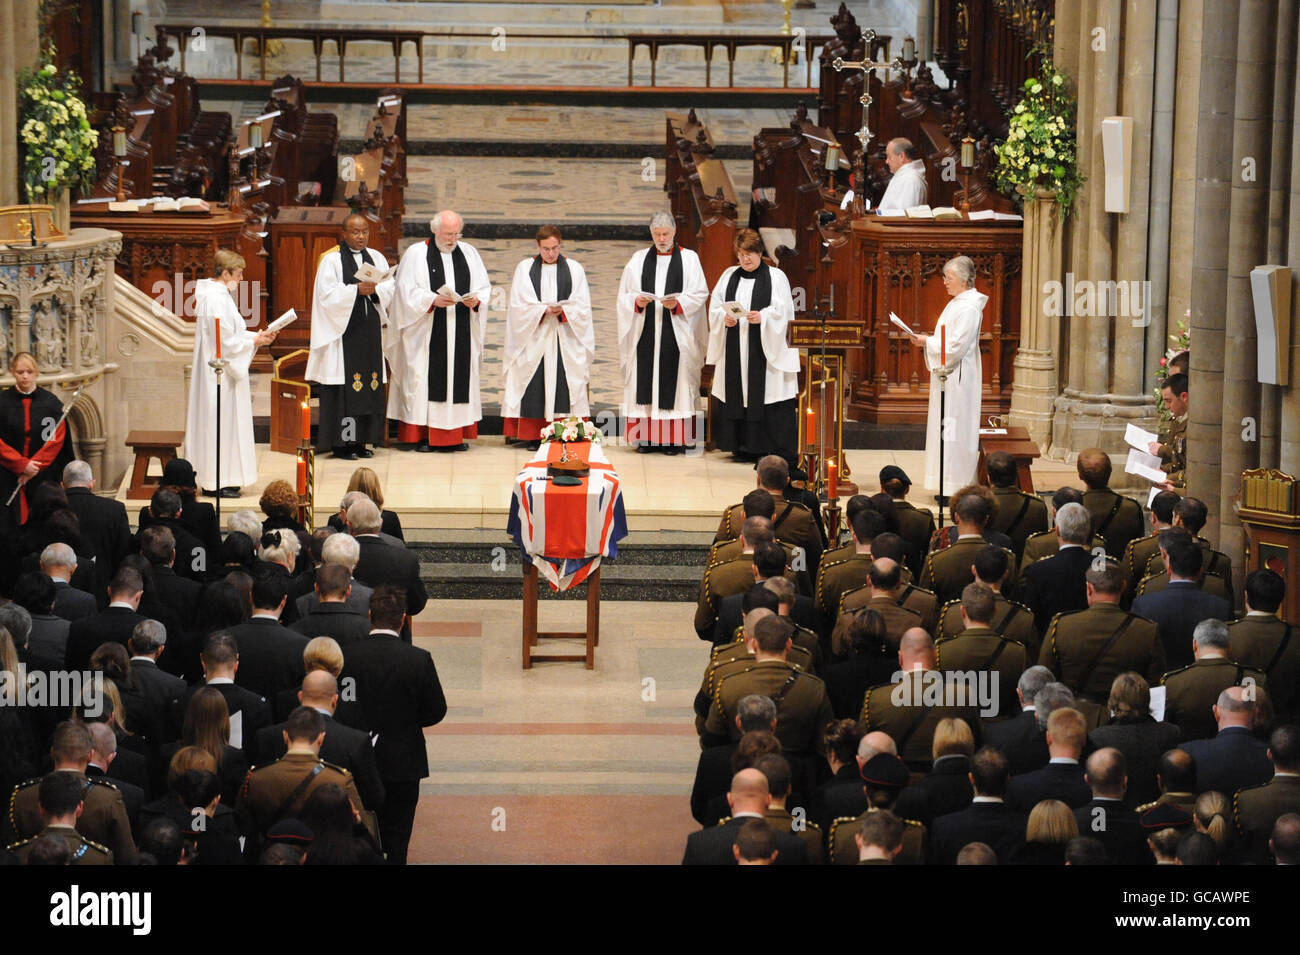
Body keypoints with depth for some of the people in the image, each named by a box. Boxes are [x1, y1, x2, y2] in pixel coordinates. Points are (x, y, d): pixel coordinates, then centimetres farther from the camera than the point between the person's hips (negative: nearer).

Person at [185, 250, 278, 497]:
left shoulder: (216, 294, 11)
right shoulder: (218, 300, -20)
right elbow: (226, 342, -22)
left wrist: (256, 336, 7)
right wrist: (254, 341, -11)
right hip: (221, 373, -11)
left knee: (220, 425, 13)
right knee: (220, 423, -5)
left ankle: (218, 479, 19)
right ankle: (216, 483, 0)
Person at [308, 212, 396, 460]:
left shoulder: (377, 258, 14)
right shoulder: (331, 260, -2)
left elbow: (391, 287, 8)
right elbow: (327, 293, -11)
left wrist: (374, 289, -12)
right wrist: (356, 290, -19)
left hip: (370, 330, 5)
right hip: (343, 331, -5)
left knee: (370, 383, 3)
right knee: (343, 387, -7)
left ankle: (360, 441, 10)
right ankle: (341, 443, -3)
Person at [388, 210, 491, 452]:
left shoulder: (469, 253, 13)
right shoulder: (416, 254, 2)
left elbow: (484, 287, 12)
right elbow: (408, 291, -6)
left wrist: (476, 300, -10)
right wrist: (433, 300, -20)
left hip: (461, 332, 4)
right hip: (429, 331, -4)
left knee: (460, 376, 1)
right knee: (426, 377, -6)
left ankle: (455, 435, 6)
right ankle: (422, 435, -3)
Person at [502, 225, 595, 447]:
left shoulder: (574, 269, 9)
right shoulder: (524, 269, 7)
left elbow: (583, 307, 4)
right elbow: (518, 305, -1)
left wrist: (562, 311, -13)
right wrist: (545, 310, -14)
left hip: (565, 340, 0)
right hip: (533, 339, 0)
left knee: (564, 386, -6)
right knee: (535, 388, -5)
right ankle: (534, 436, -2)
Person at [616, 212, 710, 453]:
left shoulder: (689, 259, 6)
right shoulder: (639, 259, 12)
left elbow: (700, 294, 0)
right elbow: (624, 295, 10)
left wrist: (678, 303, -16)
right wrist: (637, 301, -11)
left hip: (676, 333, -2)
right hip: (645, 332, 2)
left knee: (675, 382, -4)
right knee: (645, 380, -1)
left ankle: (674, 438, -2)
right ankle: (647, 436, 2)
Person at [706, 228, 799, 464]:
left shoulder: (775, 277, 2)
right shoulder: (729, 276, 14)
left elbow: (782, 311, -5)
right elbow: (715, 306, 10)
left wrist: (762, 317, -21)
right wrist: (725, 318, -10)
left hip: (765, 347, -4)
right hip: (735, 349, 4)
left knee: (767, 396, -8)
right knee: (738, 396, 2)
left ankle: (777, 451, -6)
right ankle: (744, 447, 9)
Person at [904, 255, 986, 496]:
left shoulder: (969, 308, -18)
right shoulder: (958, 303, 14)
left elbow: (956, 346, -23)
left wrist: (928, 342, -13)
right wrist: (927, 340, 7)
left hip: (958, 378, -11)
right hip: (948, 375, 11)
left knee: (953, 429, -7)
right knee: (945, 428, 11)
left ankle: (954, 487, -3)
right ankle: (947, 486, 15)